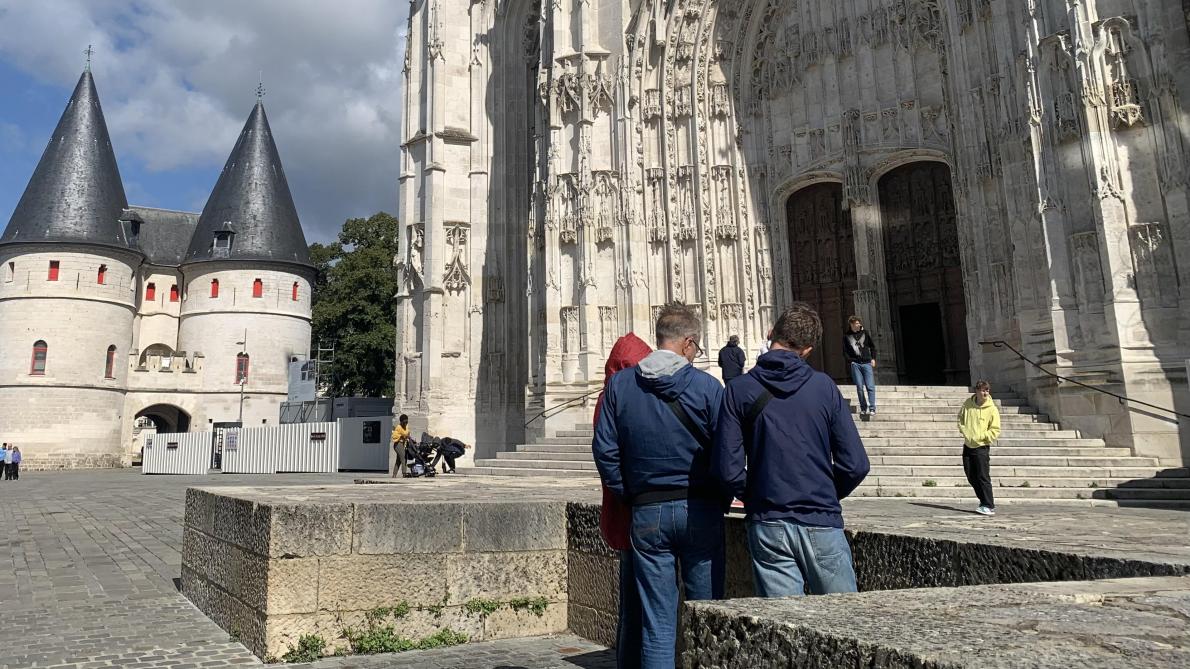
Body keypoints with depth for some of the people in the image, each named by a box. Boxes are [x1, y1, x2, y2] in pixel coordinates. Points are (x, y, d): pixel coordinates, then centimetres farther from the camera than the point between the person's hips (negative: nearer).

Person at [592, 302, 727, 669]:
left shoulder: (620, 384, 1)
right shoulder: (707, 386, -5)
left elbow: (604, 449, 0)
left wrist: (628, 497, 9)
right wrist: (721, 503, 10)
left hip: (647, 513, 2)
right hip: (699, 511, -1)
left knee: (657, 625, 8)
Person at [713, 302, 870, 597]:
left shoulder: (739, 390, -4)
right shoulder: (824, 386, -2)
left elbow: (727, 468, -9)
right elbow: (856, 465, -4)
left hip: (768, 528, 0)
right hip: (822, 524, 0)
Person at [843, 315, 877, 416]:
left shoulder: (864, 333, 8)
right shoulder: (846, 336, 6)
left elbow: (872, 346, 14)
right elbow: (845, 351, 8)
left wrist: (873, 358, 6)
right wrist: (850, 361, -4)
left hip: (867, 363, 0)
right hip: (855, 364, 0)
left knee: (870, 386, -8)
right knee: (859, 387, 0)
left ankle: (872, 408, -8)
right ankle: (863, 408, 9)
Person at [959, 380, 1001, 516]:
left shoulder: (992, 409, -11)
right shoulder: (968, 403, 1)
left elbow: (995, 431, -10)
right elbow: (960, 417, 19)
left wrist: (979, 437, -16)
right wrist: (963, 429, 4)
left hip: (982, 447, -5)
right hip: (968, 446, 5)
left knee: (983, 478, -7)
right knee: (971, 477, 11)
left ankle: (989, 507, -1)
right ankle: (984, 501, 25)